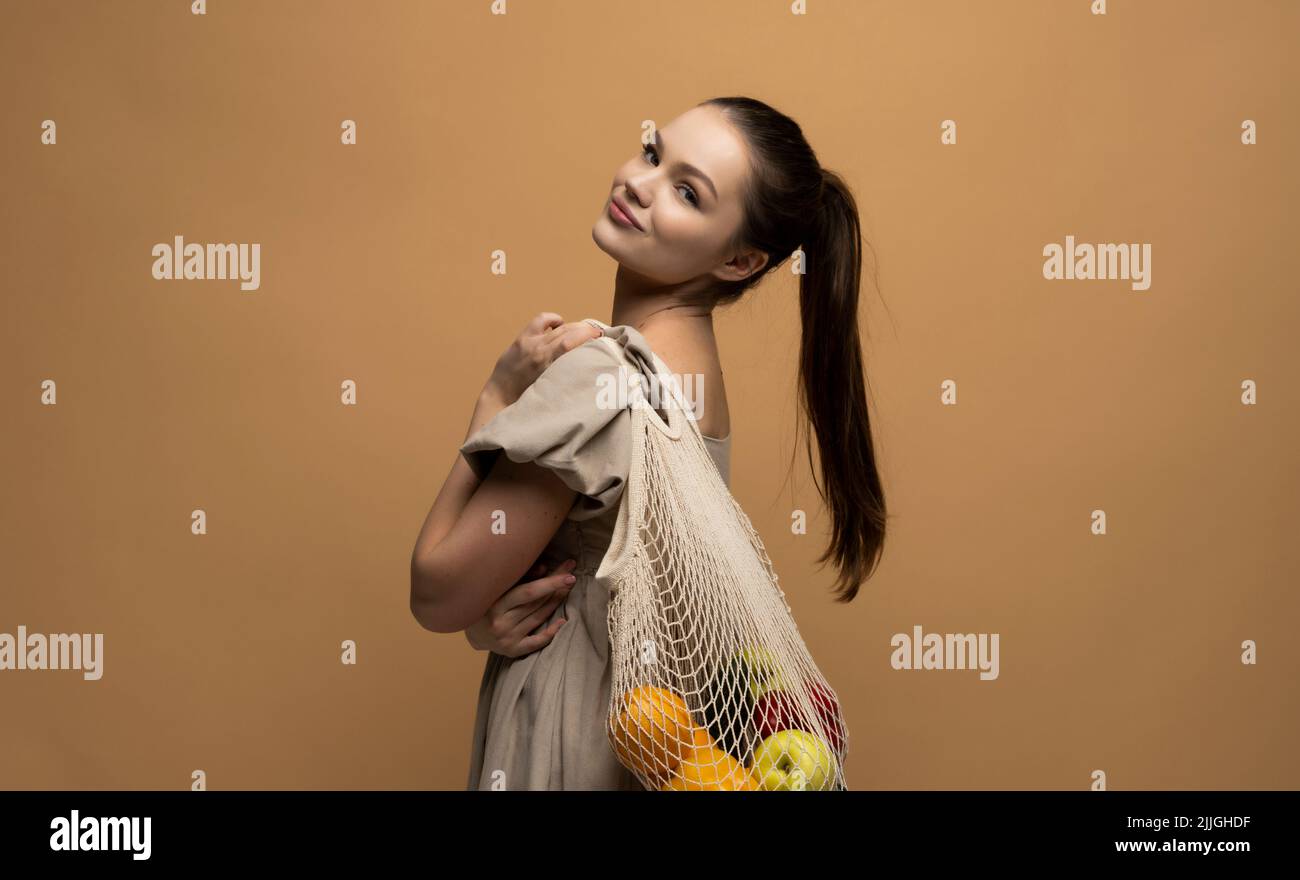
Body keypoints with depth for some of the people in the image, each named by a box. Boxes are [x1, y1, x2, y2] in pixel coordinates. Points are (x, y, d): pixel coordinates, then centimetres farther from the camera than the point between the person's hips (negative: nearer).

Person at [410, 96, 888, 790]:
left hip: (566, 747, -7)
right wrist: (489, 618, -14)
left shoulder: (600, 378, -27)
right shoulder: (689, 361, 0)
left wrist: (499, 391, -19)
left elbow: (435, 596, -20)